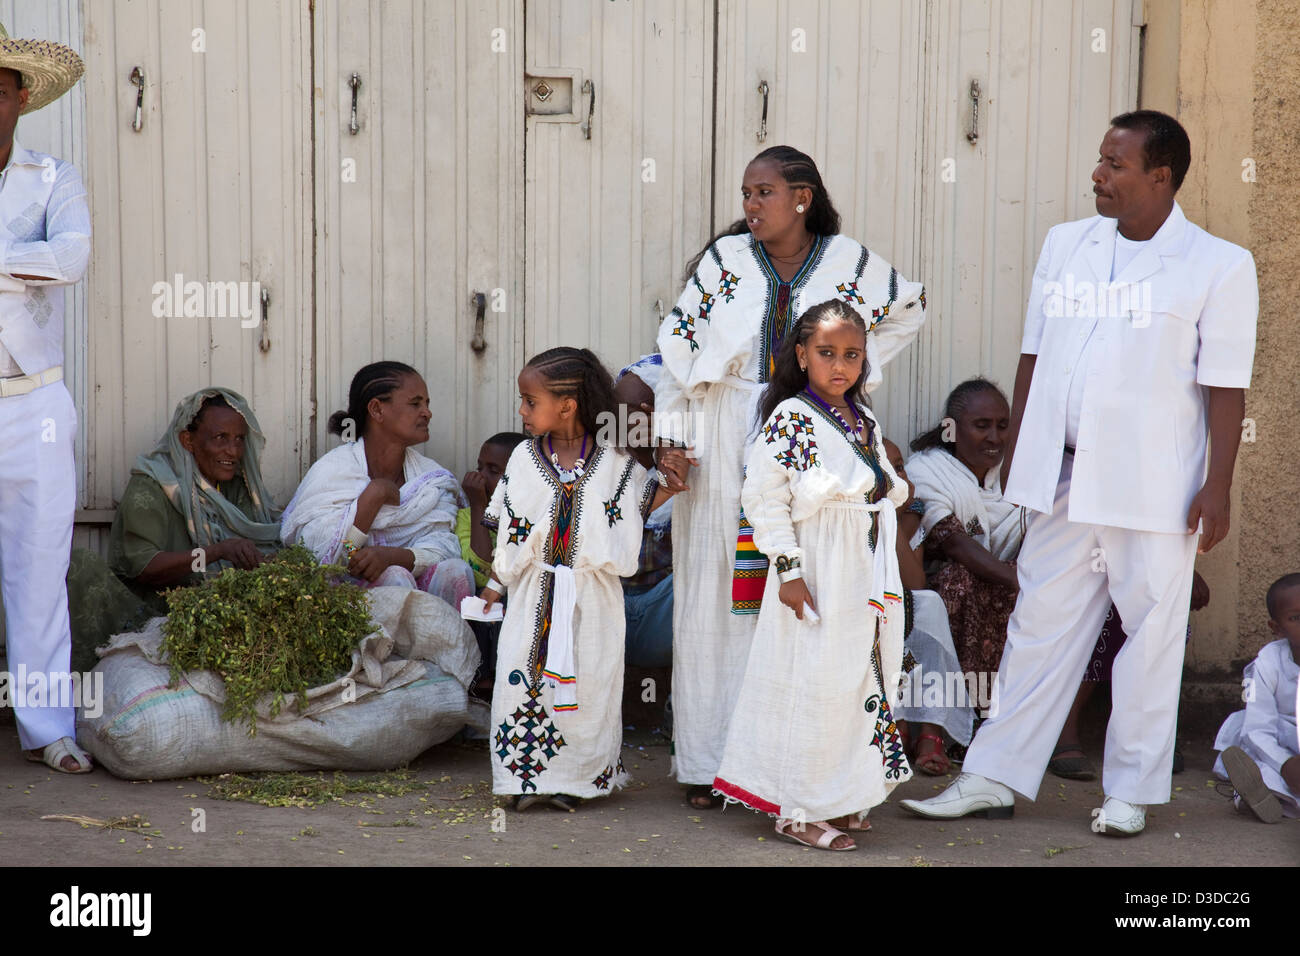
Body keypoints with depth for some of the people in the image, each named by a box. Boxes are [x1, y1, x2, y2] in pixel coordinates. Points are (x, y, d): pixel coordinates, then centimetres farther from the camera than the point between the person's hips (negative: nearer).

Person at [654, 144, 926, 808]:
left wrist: (854, 366, 10)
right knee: (716, 592, 1)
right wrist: (670, 438, -5)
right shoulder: (724, 260, 1)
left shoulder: (849, 262, 2)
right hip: (725, 442, 0)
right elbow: (680, 349, 2)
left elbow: (910, 309, 20)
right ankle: (708, 760, 7)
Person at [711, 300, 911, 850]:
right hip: (817, 573, -8)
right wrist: (789, 567, -18)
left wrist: (890, 485, 5)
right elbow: (763, 496, -14)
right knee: (816, 684, -6)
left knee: (864, 682, 11)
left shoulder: (865, 421, 13)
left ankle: (841, 799, 22)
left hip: (867, 574, 8)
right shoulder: (790, 418, -10)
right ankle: (798, 810, 2)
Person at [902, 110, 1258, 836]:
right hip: (1063, 476, 4)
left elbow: (1226, 388, -6)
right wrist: (1017, 451, 13)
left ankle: (1132, 791, 17)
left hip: (1152, 488, -4)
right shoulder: (1066, 245, 9)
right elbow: (1035, 355, 14)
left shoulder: (1219, 266, -5)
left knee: (1151, 636, 5)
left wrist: (1218, 486, -9)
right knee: (1041, 625, 9)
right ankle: (995, 778, 15)